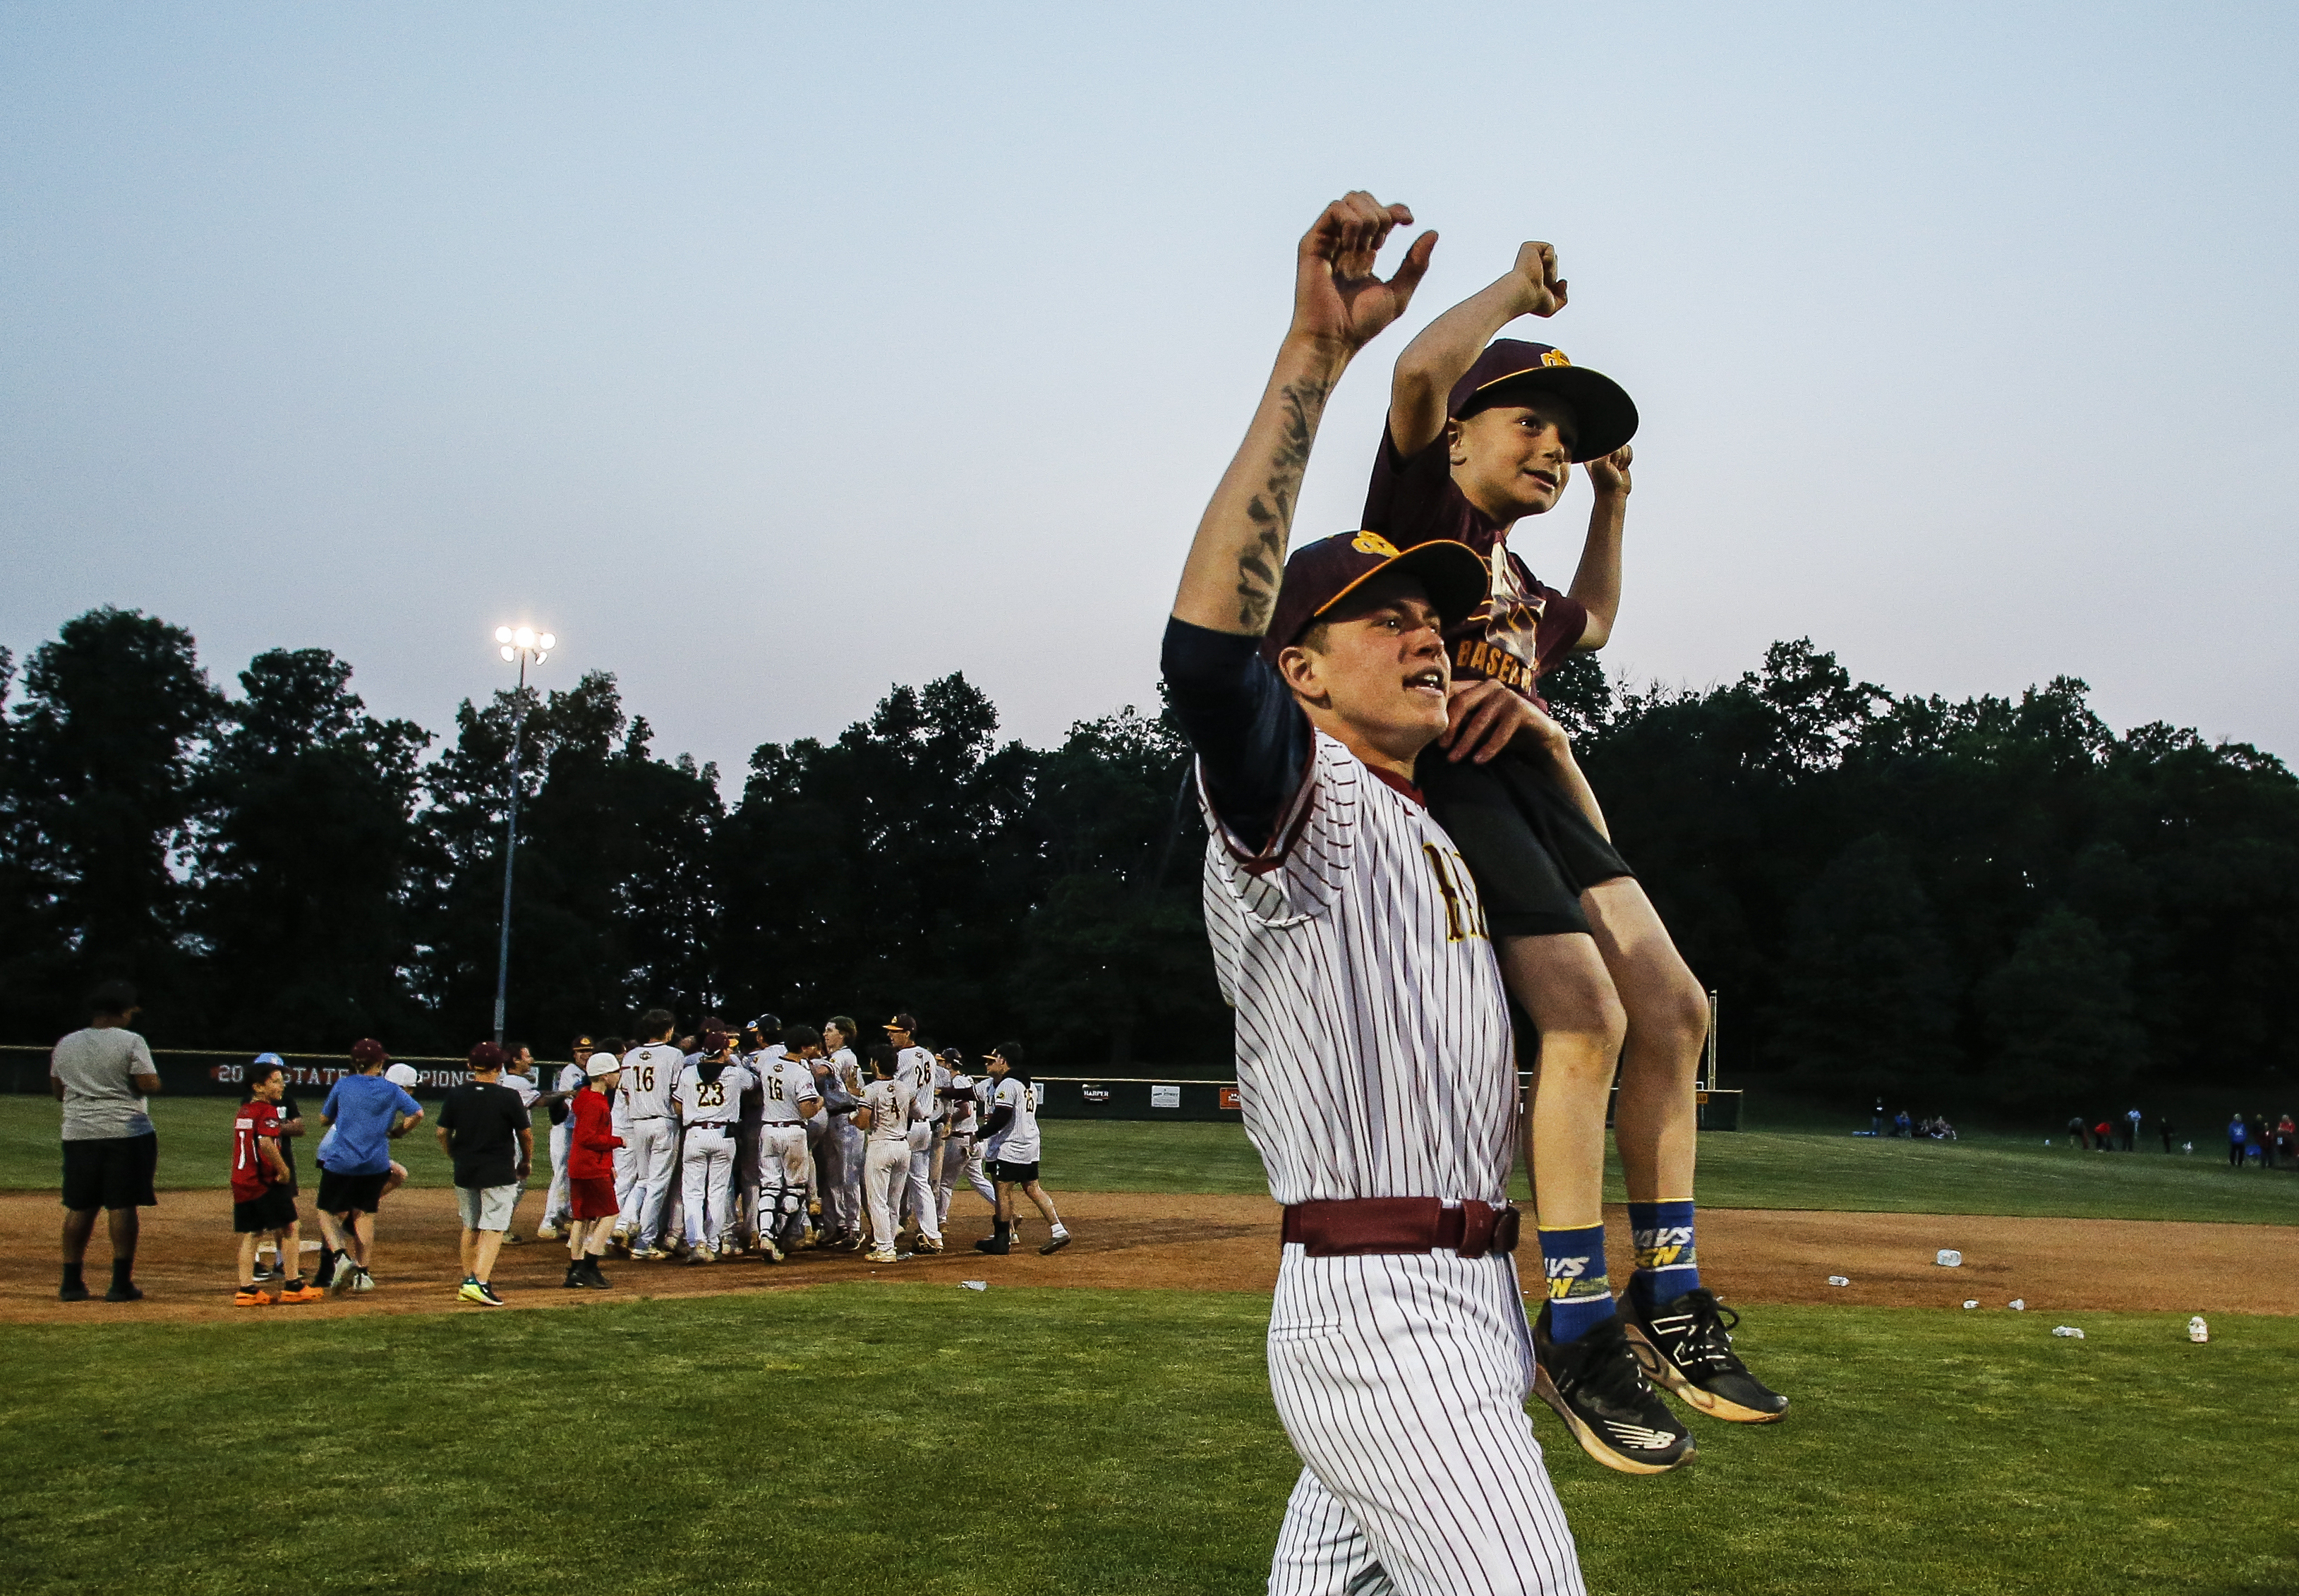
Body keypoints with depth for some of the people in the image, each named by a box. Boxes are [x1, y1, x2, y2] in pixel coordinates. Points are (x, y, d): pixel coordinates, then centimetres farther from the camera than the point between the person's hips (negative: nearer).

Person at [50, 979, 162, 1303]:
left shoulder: (65, 1044, 8)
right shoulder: (131, 1042, -8)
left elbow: (57, 1092, 16)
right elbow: (151, 1086, -12)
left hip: (78, 1133, 5)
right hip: (127, 1131, -5)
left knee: (80, 1207, 11)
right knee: (122, 1206, -2)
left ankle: (71, 1283, 13)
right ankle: (121, 1283, -2)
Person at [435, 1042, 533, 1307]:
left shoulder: (455, 1094, -1)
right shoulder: (508, 1097, -10)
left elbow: (443, 1133, 5)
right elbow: (526, 1134, -2)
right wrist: (526, 1162, 15)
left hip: (464, 1172, 4)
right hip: (499, 1173, -4)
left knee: (470, 1227, 17)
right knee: (493, 1228, -2)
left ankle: (467, 1283, 23)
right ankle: (480, 1282, -15)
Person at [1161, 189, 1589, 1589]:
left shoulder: (1442, 842, 18)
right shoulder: (1298, 810, -12)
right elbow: (1206, 649, -32)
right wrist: (1312, 357, -36)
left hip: (1470, 1307, 9)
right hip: (1379, 1314, -9)